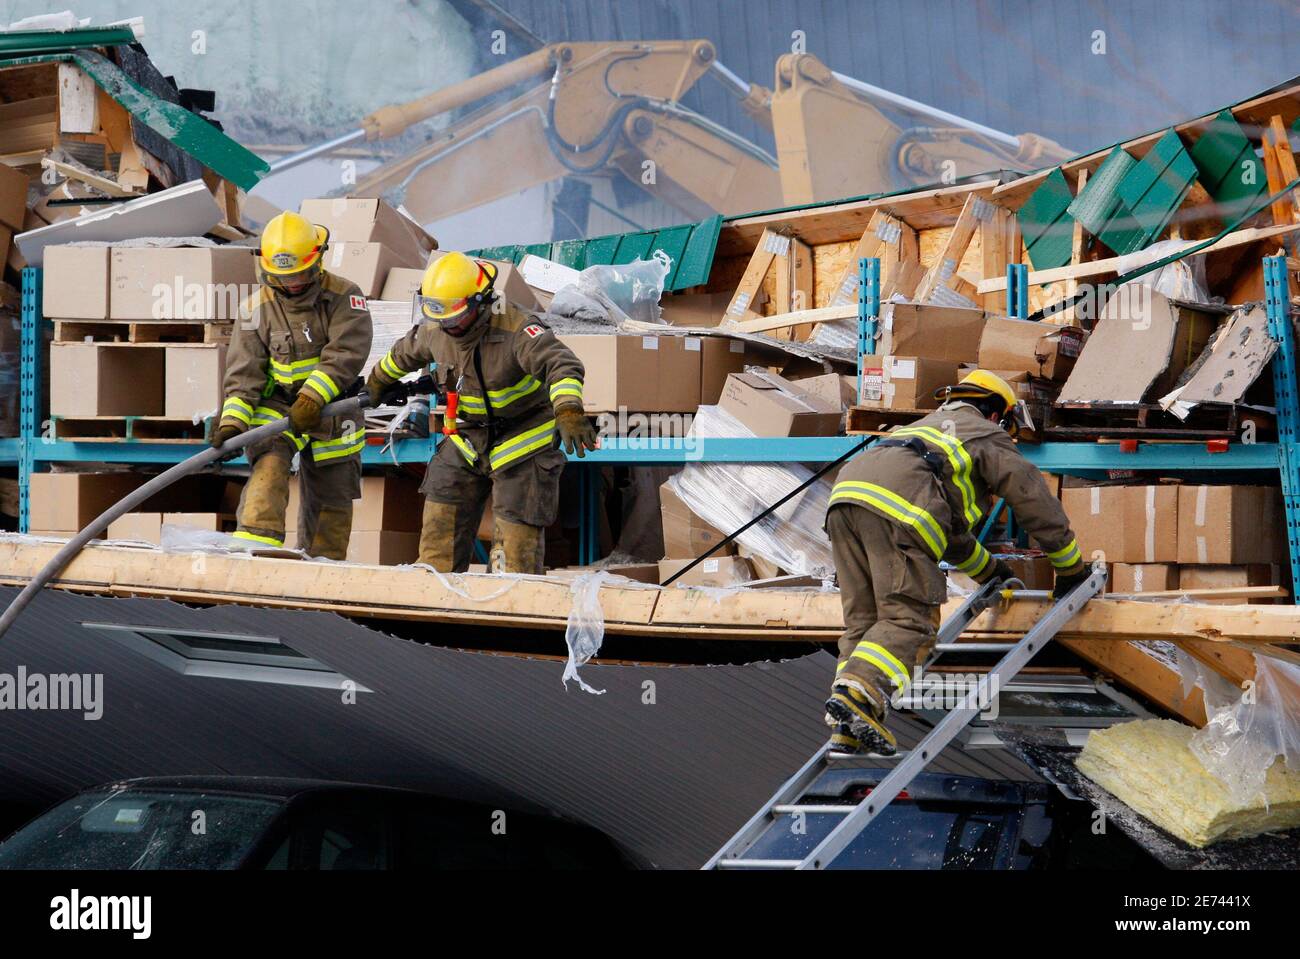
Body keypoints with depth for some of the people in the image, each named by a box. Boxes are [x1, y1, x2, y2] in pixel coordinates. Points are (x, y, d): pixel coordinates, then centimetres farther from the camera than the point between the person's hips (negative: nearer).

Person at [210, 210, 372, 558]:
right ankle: (257, 542, -38)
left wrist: (312, 398, -31)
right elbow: (244, 373, -5)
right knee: (269, 466, -29)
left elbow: (345, 353, -20)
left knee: (331, 501, 7)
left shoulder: (343, 296, -8)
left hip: (331, 410, 1)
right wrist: (233, 421, -20)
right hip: (276, 405, 0)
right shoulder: (256, 308, -3)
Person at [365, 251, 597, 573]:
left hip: (522, 444, -6)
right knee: (440, 526, 5)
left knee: (516, 539, -7)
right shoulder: (433, 330, -4)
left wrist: (568, 412, -60)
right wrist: (379, 380, 39)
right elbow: (405, 354, 19)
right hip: (466, 441, 6)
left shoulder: (516, 329, -27)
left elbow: (561, 365, -41)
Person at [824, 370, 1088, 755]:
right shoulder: (989, 438, 23)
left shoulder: (929, 425, 45)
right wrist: (1071, 569, 34)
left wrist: (988, 569, 62)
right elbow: (1038, 504, 23)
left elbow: (948, 526, 53)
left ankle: (849, 730, -6)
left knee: (863, 620, 7)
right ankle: (856, 695, -34)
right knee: (908, 619, -11)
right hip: (896, 508, -7)